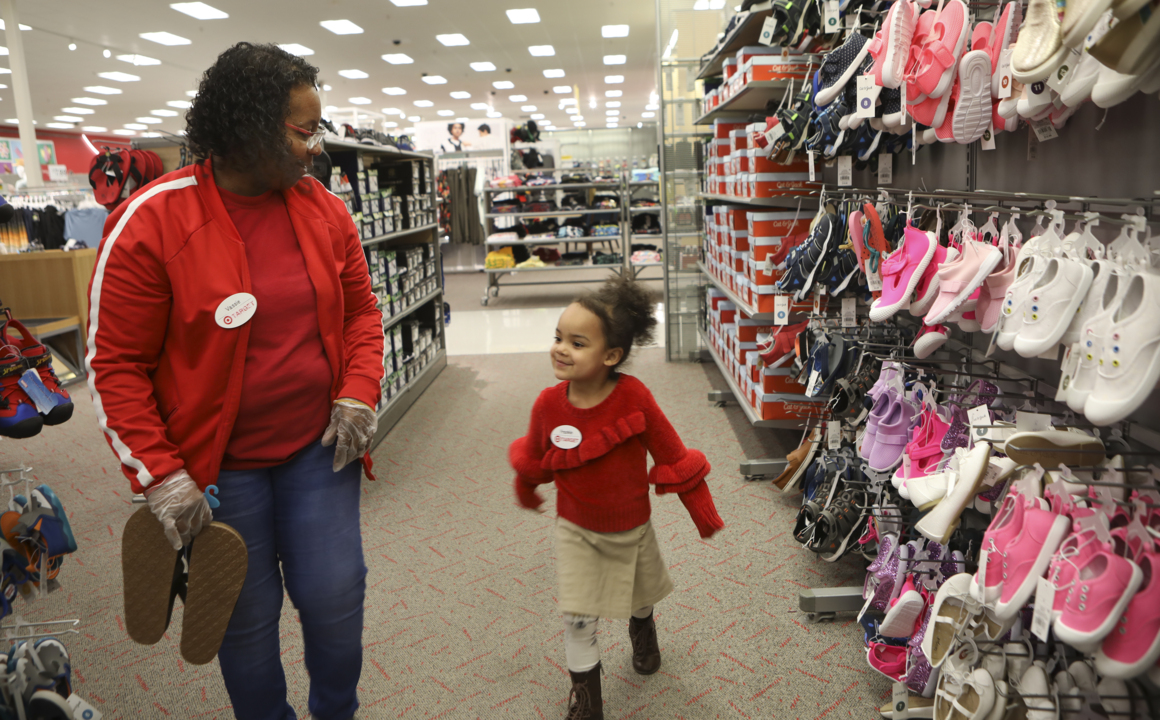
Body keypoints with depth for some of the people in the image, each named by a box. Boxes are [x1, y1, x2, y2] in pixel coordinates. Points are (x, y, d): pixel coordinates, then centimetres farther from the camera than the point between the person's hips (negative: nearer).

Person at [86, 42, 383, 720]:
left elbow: (361, 310, 10)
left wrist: (358, 394, -6)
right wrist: (159, 475, -13)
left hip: (319, 448, 3)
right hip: (217, 465, -3)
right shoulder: (151, 221, -13)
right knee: (246, 615, 13)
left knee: (335, 595, 8)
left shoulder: (325, 210, -1)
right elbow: (116, 364, -10)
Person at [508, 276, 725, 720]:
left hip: (632, 525, 0)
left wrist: (704, 514, -7)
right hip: (576, 529, 0)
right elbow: (534, 457, 1)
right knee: (577, 619, -2)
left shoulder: (633, 397, -28)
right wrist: (526, 492, 20)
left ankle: (642, 628, 62)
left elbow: (672, 454, -16)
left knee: (641, 596, 25)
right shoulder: (548, 404, -22)